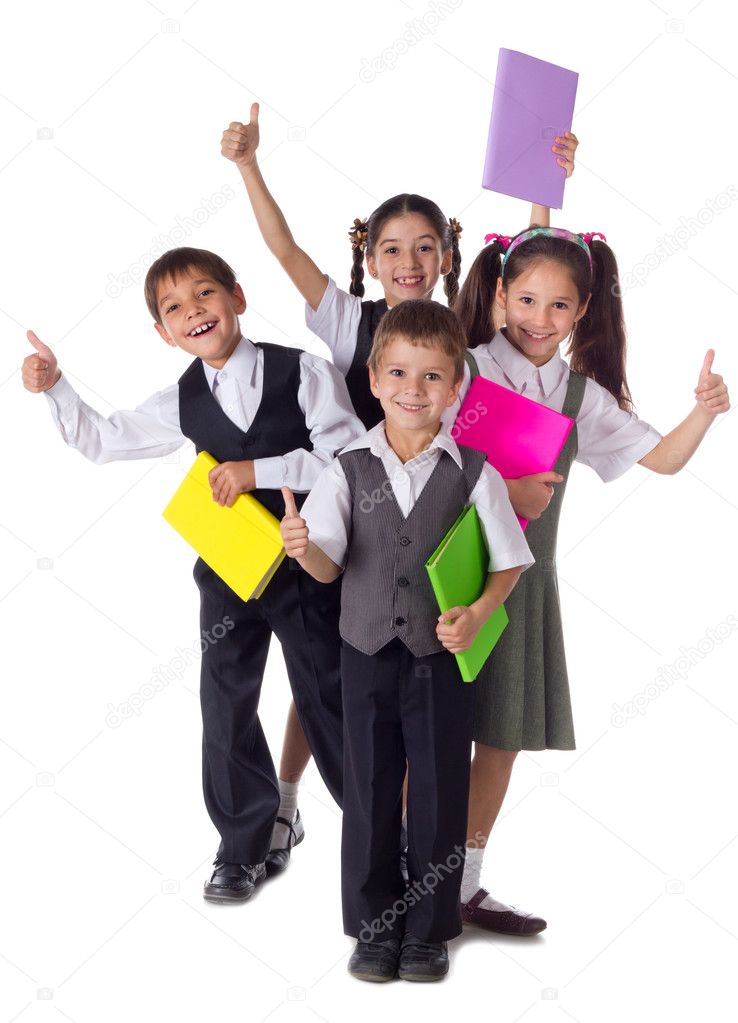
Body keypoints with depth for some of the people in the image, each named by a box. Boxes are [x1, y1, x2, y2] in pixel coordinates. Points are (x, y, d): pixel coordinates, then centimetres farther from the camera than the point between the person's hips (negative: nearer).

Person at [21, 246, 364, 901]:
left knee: (327, 698, 5)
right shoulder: (184, 402, 3)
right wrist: (54, 389, -3)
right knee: (226, 705, 8)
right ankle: (246, 847, 24)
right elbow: (100, 441, 12)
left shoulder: (302, 373, -10)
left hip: (307, 564, -4)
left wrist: (259, 469, -22)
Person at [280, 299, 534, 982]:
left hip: (444, 657, -1)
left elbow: (509, 563, 1)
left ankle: (429, 929, 25)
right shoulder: (349, 470, -1)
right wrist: (302, 547, -24)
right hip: (367, 652, 1)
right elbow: (329, 568, -3)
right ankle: (375, 925, 26)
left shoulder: (474, 473, -5)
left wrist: (477, 615, -15)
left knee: (438, 794, 8)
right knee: (370, 791, 10)